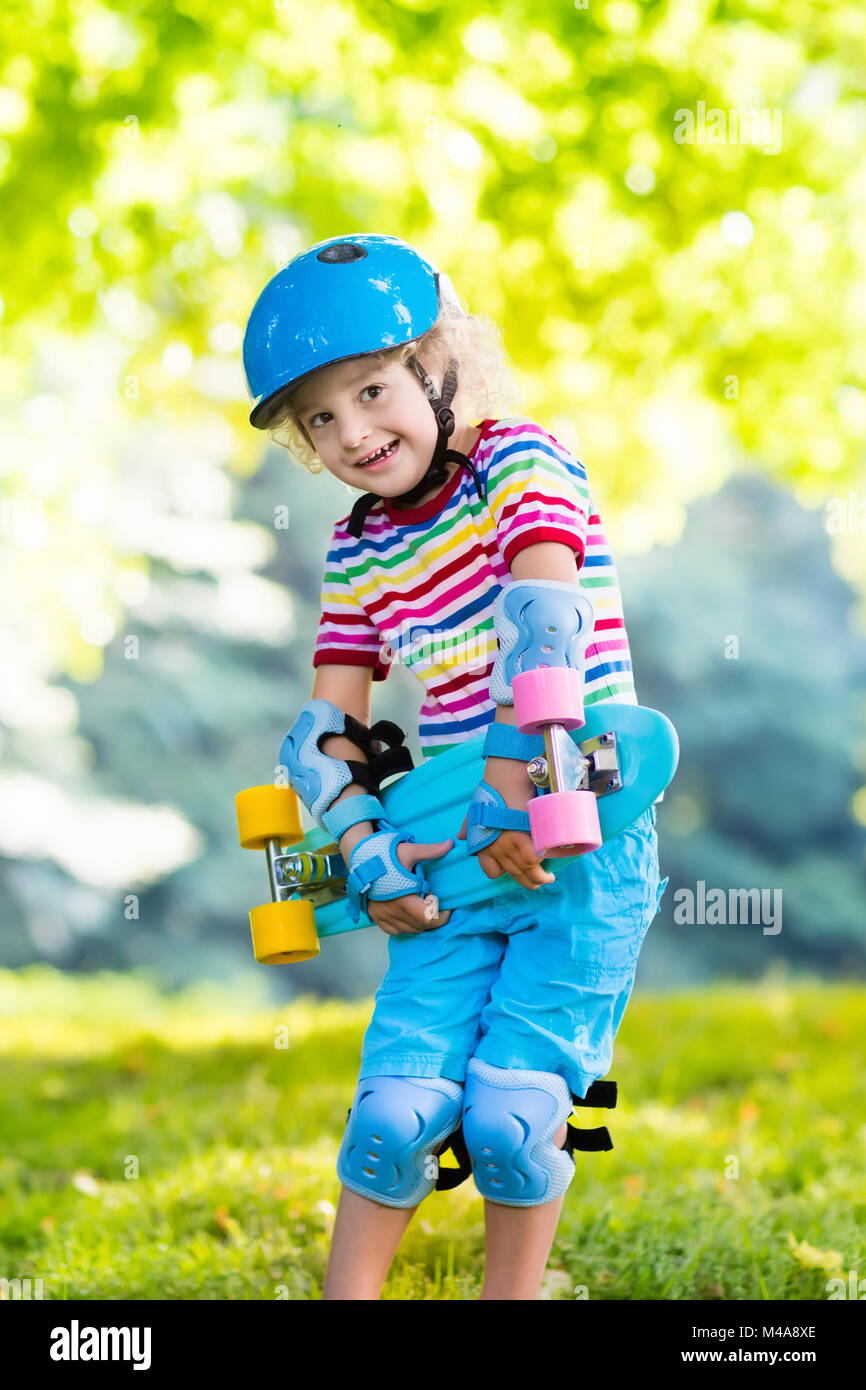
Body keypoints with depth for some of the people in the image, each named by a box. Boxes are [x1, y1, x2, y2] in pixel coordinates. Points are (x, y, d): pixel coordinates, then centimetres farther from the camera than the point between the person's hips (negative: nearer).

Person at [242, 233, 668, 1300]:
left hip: (579, 846, -4)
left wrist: (511, 786, -26)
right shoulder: (357, 552, 11)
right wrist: (365, 850, -7)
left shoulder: (519, 463, -6)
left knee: (511, 1113, -7)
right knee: (399, 1106, -6)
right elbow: (329, 724, 8)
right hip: (451, 857, 4)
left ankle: (512, 1293, 13)